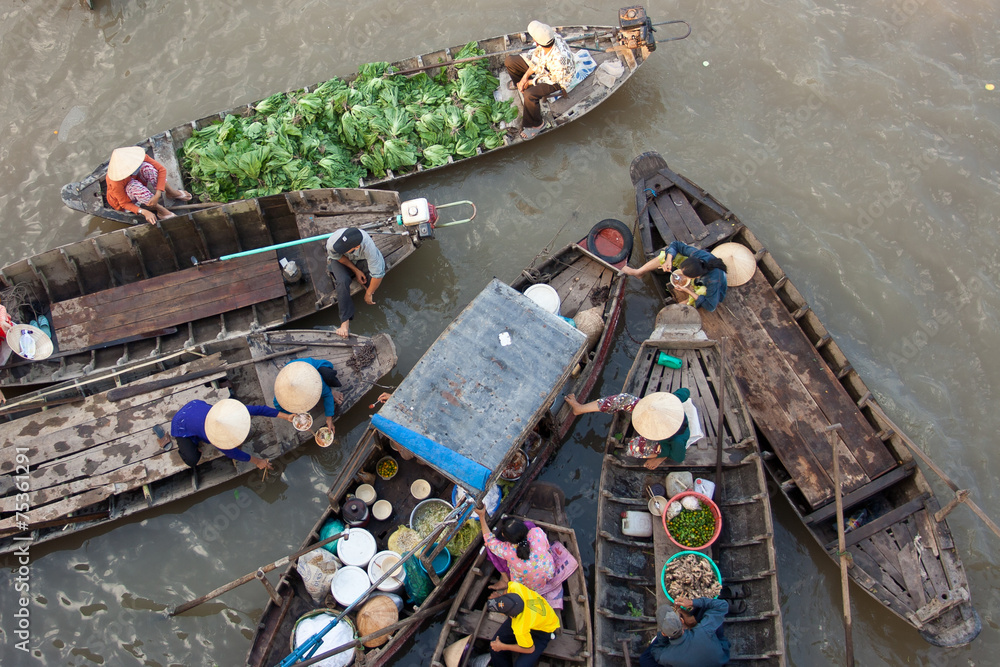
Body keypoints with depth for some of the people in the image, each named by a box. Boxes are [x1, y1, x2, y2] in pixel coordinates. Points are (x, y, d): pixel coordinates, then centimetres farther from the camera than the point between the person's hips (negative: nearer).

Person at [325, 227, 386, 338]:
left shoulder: (368, 247, -43)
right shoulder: (332, 242, -39)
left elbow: (378, 274, -34)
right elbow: (337, 256, -14)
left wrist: (368, 294, -20)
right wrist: (355, 270, -19)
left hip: (360, 260, 0)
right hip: (340, 259, 0)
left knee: (379, 262, -31)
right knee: (343, 281, -30)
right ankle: (345, 321, -21)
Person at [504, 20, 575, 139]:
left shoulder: (560, 58, -43)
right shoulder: (548, 37, -24)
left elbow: (553, 79, -25)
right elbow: (538, 60, -7)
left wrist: (531, 82, -17)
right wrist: (525, 76, -13)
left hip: (558, 79, -7)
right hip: (544, 65, 7)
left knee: (530, 94, -32)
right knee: (509, 61, 3)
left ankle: (534, 125, -6)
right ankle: (521, 84, 33)